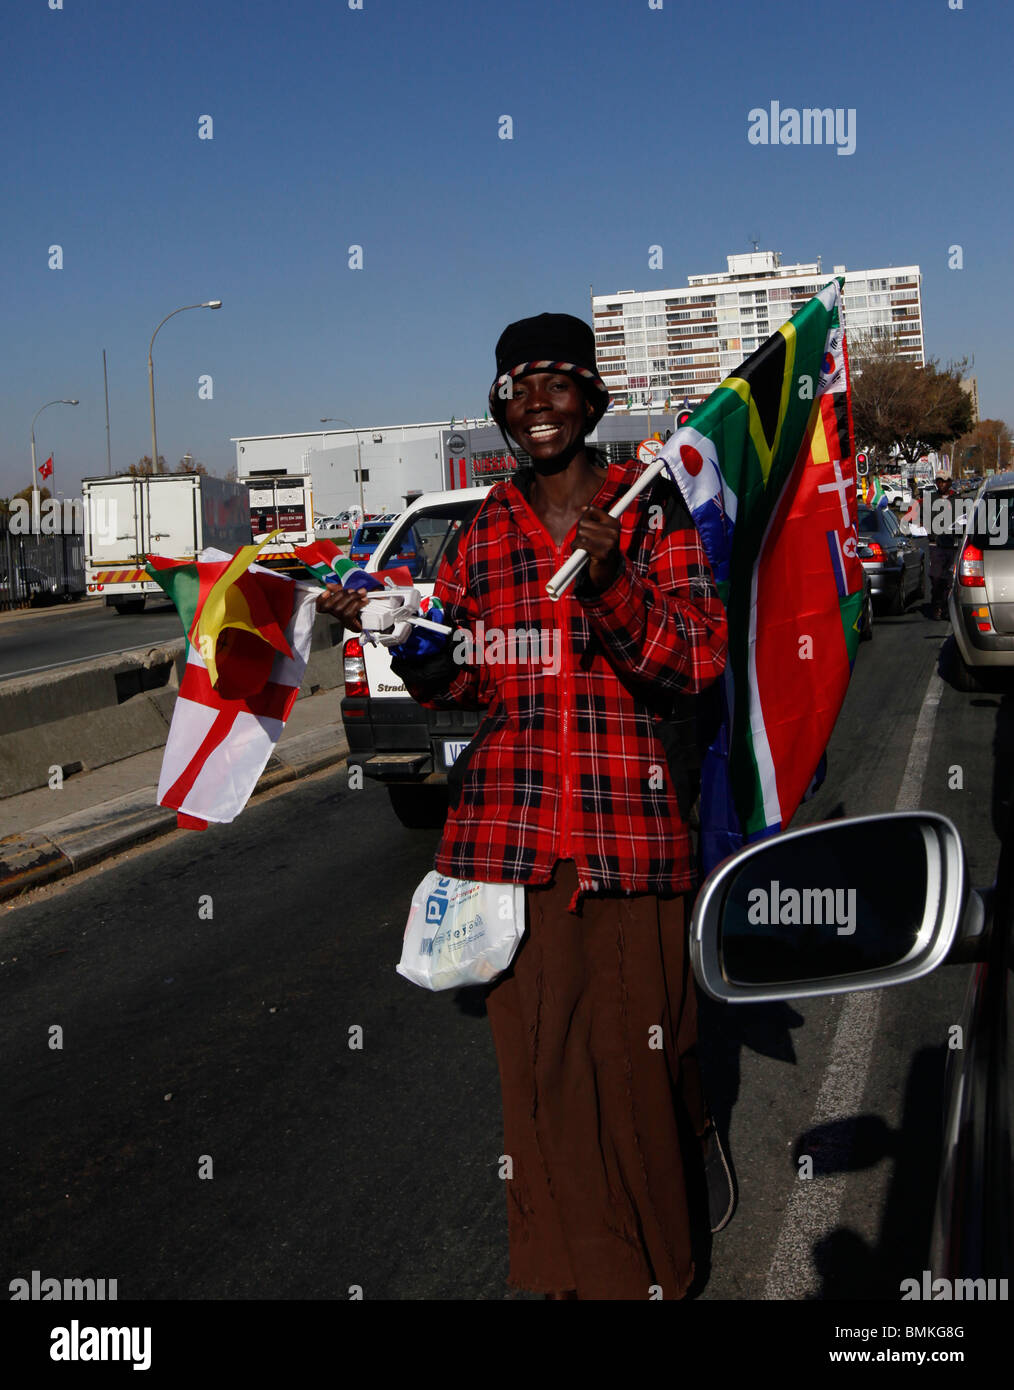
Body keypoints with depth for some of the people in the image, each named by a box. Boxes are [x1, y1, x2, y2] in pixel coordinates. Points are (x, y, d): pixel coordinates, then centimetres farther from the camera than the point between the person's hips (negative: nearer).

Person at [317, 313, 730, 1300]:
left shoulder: (653, 509, 2)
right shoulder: (484, 534, 11)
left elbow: (699, 656, -6)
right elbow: (466, 676, 13)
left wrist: (611, 587, -22)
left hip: (631, 824, -3)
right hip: (512, 827, 3)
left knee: (641, 1045, 5)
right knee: (538, 1051, 6)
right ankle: (580, 1268, 28)